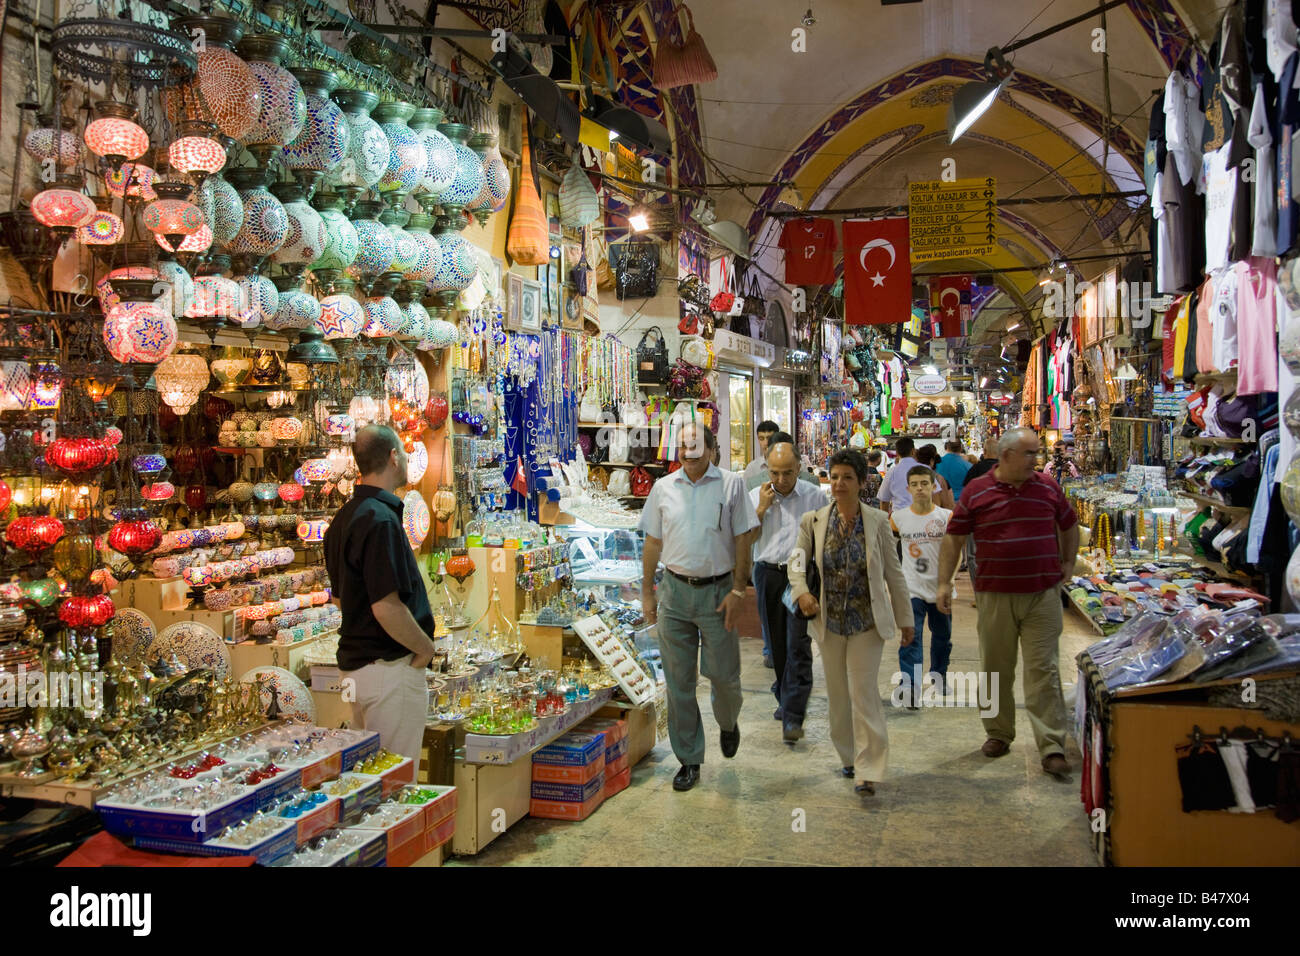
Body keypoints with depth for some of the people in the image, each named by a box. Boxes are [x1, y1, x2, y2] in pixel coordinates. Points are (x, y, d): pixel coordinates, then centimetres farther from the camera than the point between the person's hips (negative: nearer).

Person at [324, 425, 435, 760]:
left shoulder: (345, 516, 11)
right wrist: (425, 647, -10)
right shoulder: (380, 520, -21)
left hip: (355, 663, 10)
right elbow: (387, 607, -26)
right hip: (390, 667, -10)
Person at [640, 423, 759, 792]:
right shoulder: (663, 487, 5)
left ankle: (729, 723, 39)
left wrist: (737, 591, -8)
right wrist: (646, 592, 8)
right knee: (678, 681, 5)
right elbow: (653, 543, 10)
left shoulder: (731, 484, -2)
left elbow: (742, 540, -2)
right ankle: (689, 759, 18)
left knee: (723, 674, 4)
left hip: (717, 591, -2)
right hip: (674, 591, 2)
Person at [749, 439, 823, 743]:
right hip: (768, 573, 3)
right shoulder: (755, 497, 4)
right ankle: (785, 698, 31)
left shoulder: (815, 497, 0)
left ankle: (793, 717, -10)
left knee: (798, 645, -10)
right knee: (775, 644, 11)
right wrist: (762, 508, -11)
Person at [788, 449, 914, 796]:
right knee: (837, 693, 12)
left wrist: (905, 618, 2)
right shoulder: (813, 521, -3)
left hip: (867, 621, -2)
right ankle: (849, 757, 30)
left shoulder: (878, 522, -5)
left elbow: (893, 573, 0)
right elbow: (797, 560, 7)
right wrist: (801, 591, -13)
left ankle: (868, 770, 0)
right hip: (829, 621, 2)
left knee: (864, 691, -6)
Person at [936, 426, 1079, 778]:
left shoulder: (1048, 487, 5)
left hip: (1043, 594, 0)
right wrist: (944, 583, -2)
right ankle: (998, 733, 26)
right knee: (996, 669, 10)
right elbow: (954, 537, 3)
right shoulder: (976, 492, -1)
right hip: (995, 594, 0)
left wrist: (1068, 563, 17)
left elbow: (1069, 525, 22)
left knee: (1043, 670, -2)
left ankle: (1052, 747, 0)